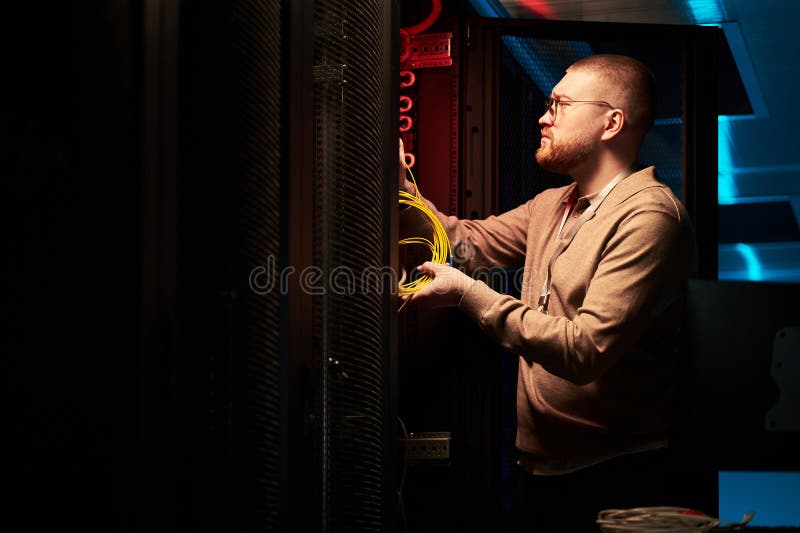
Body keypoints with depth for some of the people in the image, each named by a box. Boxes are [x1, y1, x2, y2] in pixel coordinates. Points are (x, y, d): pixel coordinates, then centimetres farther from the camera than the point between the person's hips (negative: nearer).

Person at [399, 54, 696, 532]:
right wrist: (400, 184, 3)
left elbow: (586, 350, -27)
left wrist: (468, 294, -21)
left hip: (612, 476, -8)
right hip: (541, 465, 8)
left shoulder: (648, 216, -19)